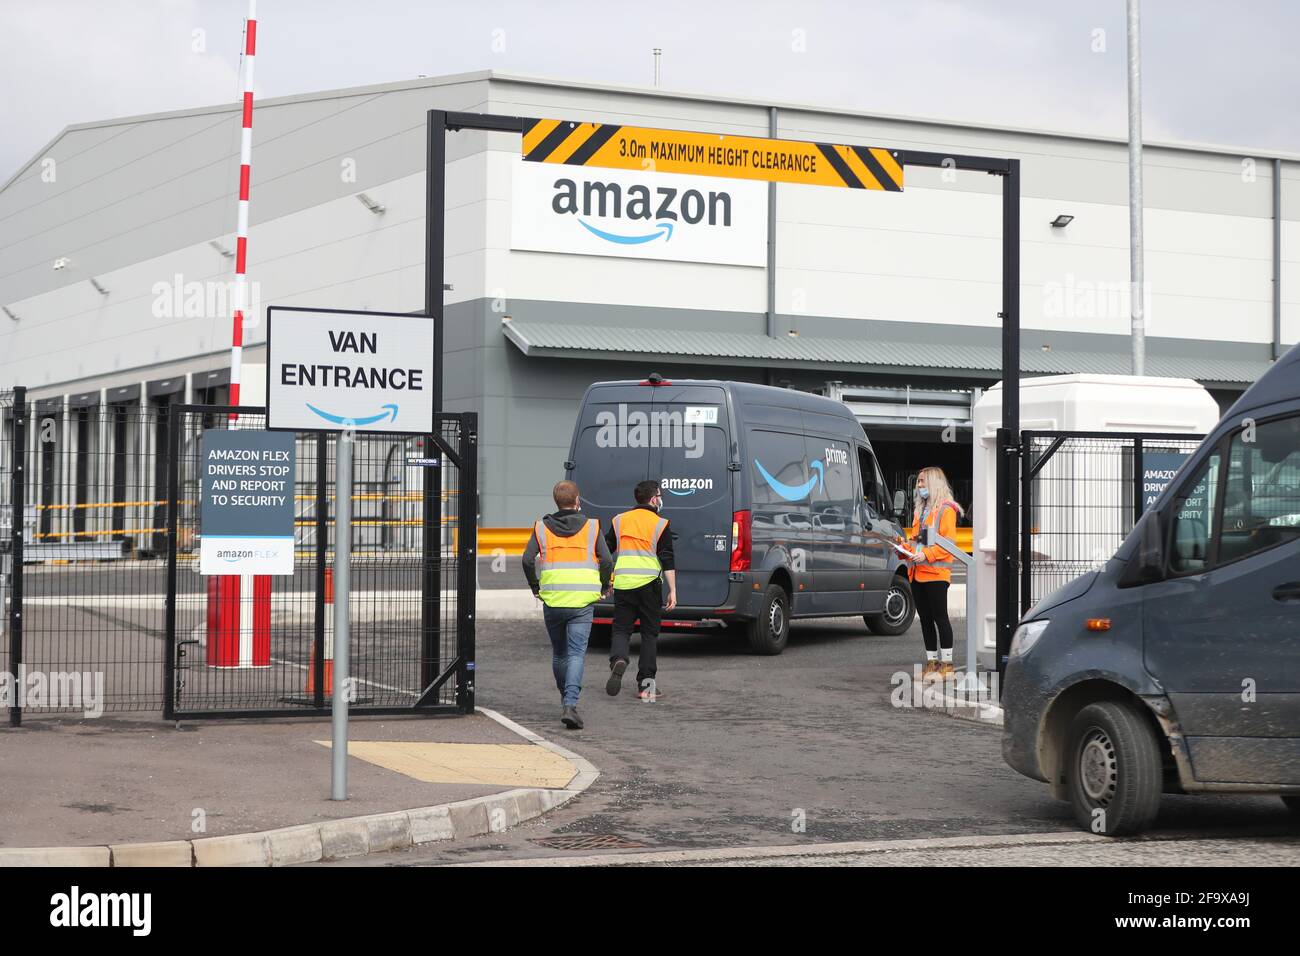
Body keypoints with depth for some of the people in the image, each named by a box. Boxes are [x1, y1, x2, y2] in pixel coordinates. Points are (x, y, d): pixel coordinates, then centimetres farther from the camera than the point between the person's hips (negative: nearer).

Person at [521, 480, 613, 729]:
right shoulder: (591, 526, 3)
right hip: (582, 599, -2)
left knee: (559, 653, 19)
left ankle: (565, 698, 33)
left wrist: (535, 587, 11)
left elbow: (527, 560, -3)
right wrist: (604, 587, 13)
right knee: (577, 653, -5)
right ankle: (570, 704, -21)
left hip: (552, 599, 2)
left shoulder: (542, 528, 6)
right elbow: (606, 561, -4)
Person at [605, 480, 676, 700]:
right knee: (649, 633, 7)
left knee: (621, 629, 9)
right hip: (648, 583, -2)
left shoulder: (620, 520, 12)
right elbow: (667, 560, -5)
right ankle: (646, 684, 7)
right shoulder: (660, 524, 0)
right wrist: (673, 590, -4)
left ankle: (618, 660, -23)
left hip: (623, 582, 2)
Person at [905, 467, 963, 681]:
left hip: (935, 573, -8)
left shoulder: (946, 510, -5)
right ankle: (932, 662, 15)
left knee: (940, 617, -5)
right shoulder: (920, 510, 20)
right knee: (925, 618, 9)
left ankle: (946, 664, -1)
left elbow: (948, 542, -12)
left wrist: (926, 554, -22)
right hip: (917, 573, 8)